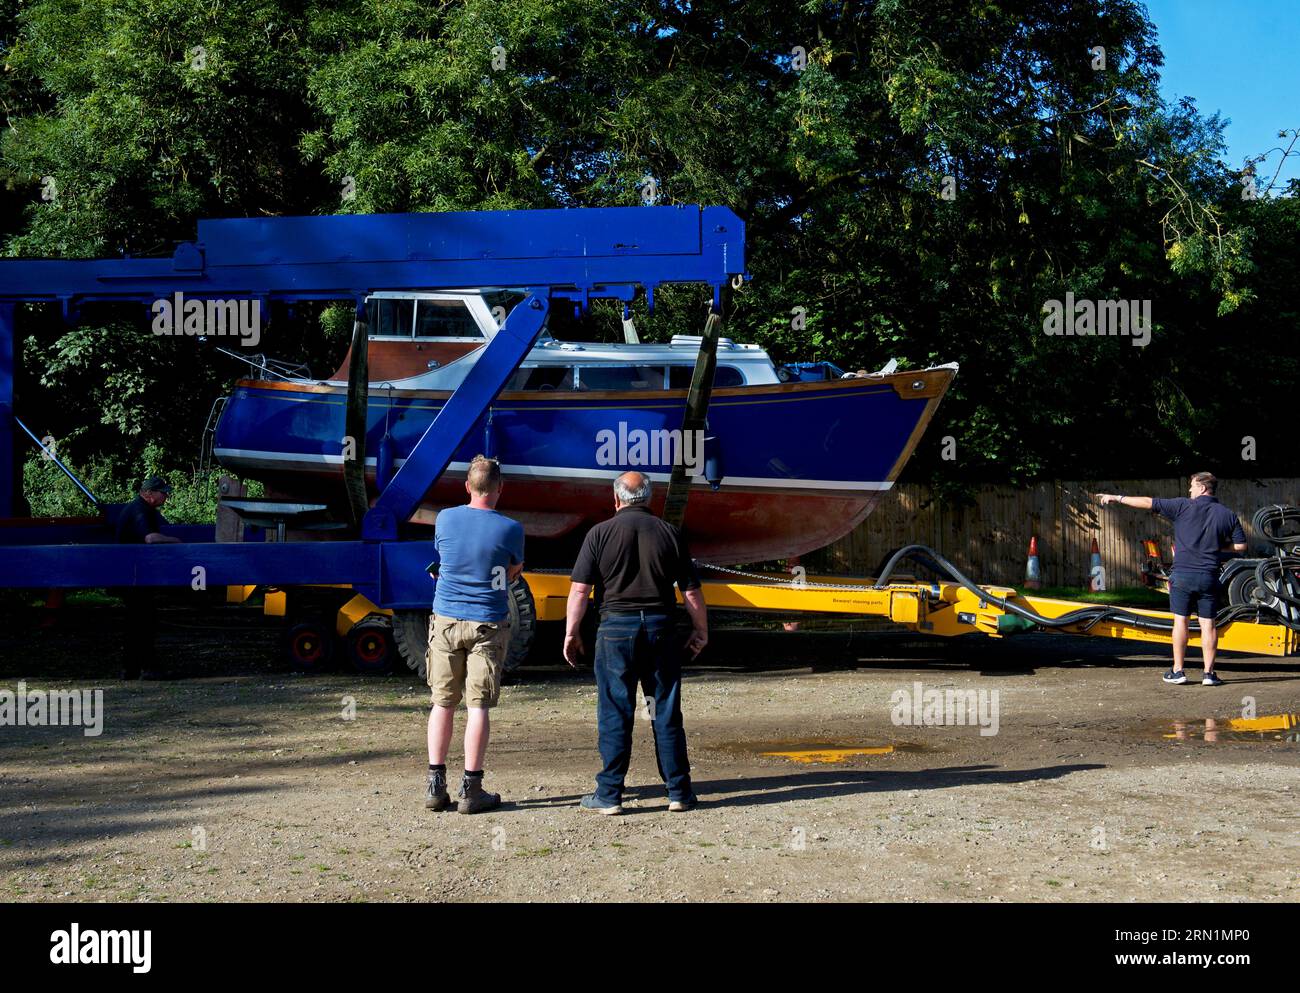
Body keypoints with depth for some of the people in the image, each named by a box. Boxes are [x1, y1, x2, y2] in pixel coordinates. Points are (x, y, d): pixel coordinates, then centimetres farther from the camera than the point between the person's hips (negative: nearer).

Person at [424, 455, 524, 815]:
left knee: (442, 702, 10)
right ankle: (471, 789, 1)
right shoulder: (510, 529, -9)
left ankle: (435, 785, 10)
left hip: (446, 620, 2)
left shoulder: (445, 519, -1)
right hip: (487, 624, -2)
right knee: (478, 705, 0)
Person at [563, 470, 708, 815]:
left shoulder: (601, 533, -1)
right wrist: (701, 631, 20)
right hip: (661, 627, 2)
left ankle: (609, 795, 6)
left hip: (616, 628, -2)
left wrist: (572, 633, 4)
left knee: (614, 715, 3)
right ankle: (678, 792, 12)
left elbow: (579, 589, -5)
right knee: (667, 714, 8)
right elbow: (692, 591, 8)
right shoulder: (669, 534, 5)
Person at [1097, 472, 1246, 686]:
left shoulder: (1184, 506, -4)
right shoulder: (1227, 515, 5)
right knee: (1208, 623, 5)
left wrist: (1118, 498, 5)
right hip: (1209, 577, 2)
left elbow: (1149, 503, -3)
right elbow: (1240, 546, 6)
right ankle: (1209, 673, 4)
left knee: (1180, 620, 4)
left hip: (1183, 574, -2)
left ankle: (1177, 671, 5)